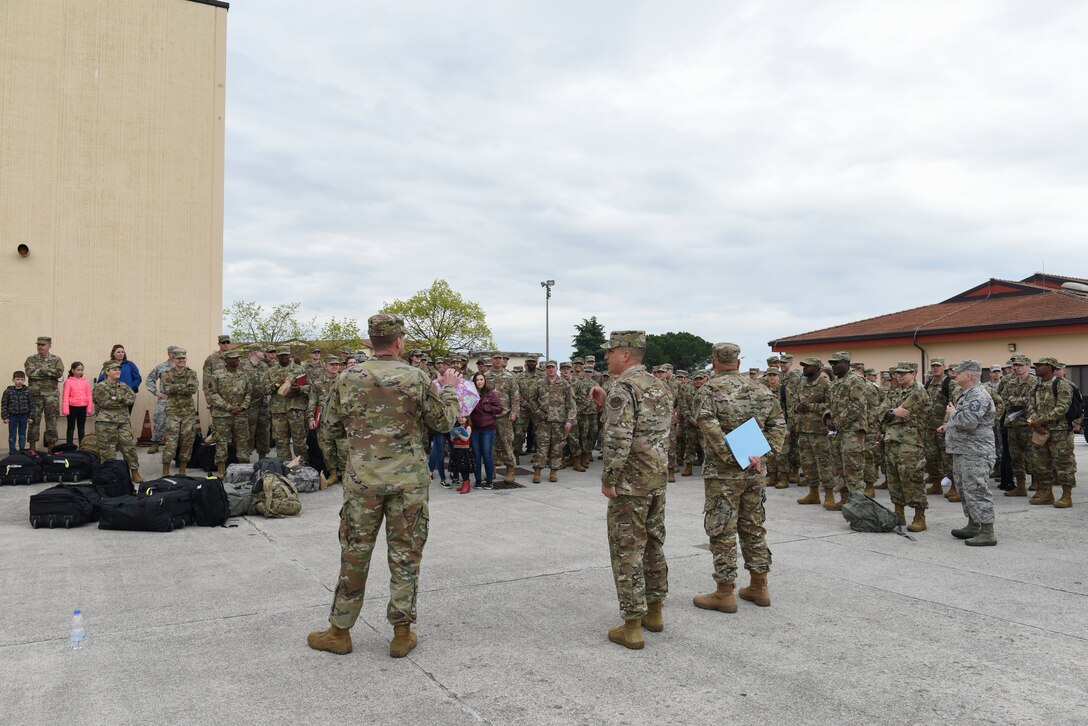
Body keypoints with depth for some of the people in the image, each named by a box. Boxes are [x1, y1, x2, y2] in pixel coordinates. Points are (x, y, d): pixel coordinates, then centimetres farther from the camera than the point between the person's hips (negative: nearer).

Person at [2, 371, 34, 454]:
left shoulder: (27, 391, -4)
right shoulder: (8, 391, -5)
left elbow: (31, 405, 0)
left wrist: (30, 416, -2)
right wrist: (5, 417, -5)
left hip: (24, 416, 0)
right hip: (12, 416, 0)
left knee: (22, 435, 9)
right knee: (12, 435, 6)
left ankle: (22, 451, 18)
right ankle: (12, 452, 14)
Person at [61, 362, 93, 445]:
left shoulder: (86, 382, 3)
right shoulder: (68, 381, -6)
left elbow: (89, 396, 5)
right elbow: (65, 396, -7)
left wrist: (89, 408, 4)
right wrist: (65, 409, -10)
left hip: (83, 408, 3)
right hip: (72, 407, -3)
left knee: (81, 427, 12)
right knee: (71, 427, 7)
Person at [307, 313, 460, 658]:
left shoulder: (348, 378, -1)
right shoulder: (417, 378, -6)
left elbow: (334, 426, 9)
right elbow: (444, 421, 4)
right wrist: (449, 388, 19)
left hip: (362, 478, 2)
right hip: (408, 480, -1)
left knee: (354, 553, 11)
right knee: (405, 554, 8)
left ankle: (339, 632, 22)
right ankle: (402, 634, 16)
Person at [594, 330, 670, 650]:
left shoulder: (623, 387, -16)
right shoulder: (659, 386, 12)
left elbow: (618, 439, -24)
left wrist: (608, 480, -15)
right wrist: (607, 403, 12)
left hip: (630, 482, -9)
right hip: (658, 479, 9)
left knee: (627, 551, -1)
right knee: (653, 545, 18)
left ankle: (632, 627, 5)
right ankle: (654, 612, 30)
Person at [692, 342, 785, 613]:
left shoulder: (709, 390, -9)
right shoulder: (760, 390, 8)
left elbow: (711, 429, -21)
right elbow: (778, 424, 5)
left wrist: (735, 458, -18)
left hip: (723, 472, -6)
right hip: (756, 472, 6)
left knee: (722, 532, 2)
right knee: (754, 528, 16)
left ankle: (724, 594, 9)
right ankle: (759, 588, 25)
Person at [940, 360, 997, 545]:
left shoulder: (979, 396, -17)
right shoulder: (968, 394, 17)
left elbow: (968, 422, -28)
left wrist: (953, 413, -11)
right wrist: (950, 426, 16)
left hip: (974, 454, -11)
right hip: (963, 452, 11)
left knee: (977, 491, -9)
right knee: (965, 490, 17)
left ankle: (987, 533, -5)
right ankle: (973, 526, 27)